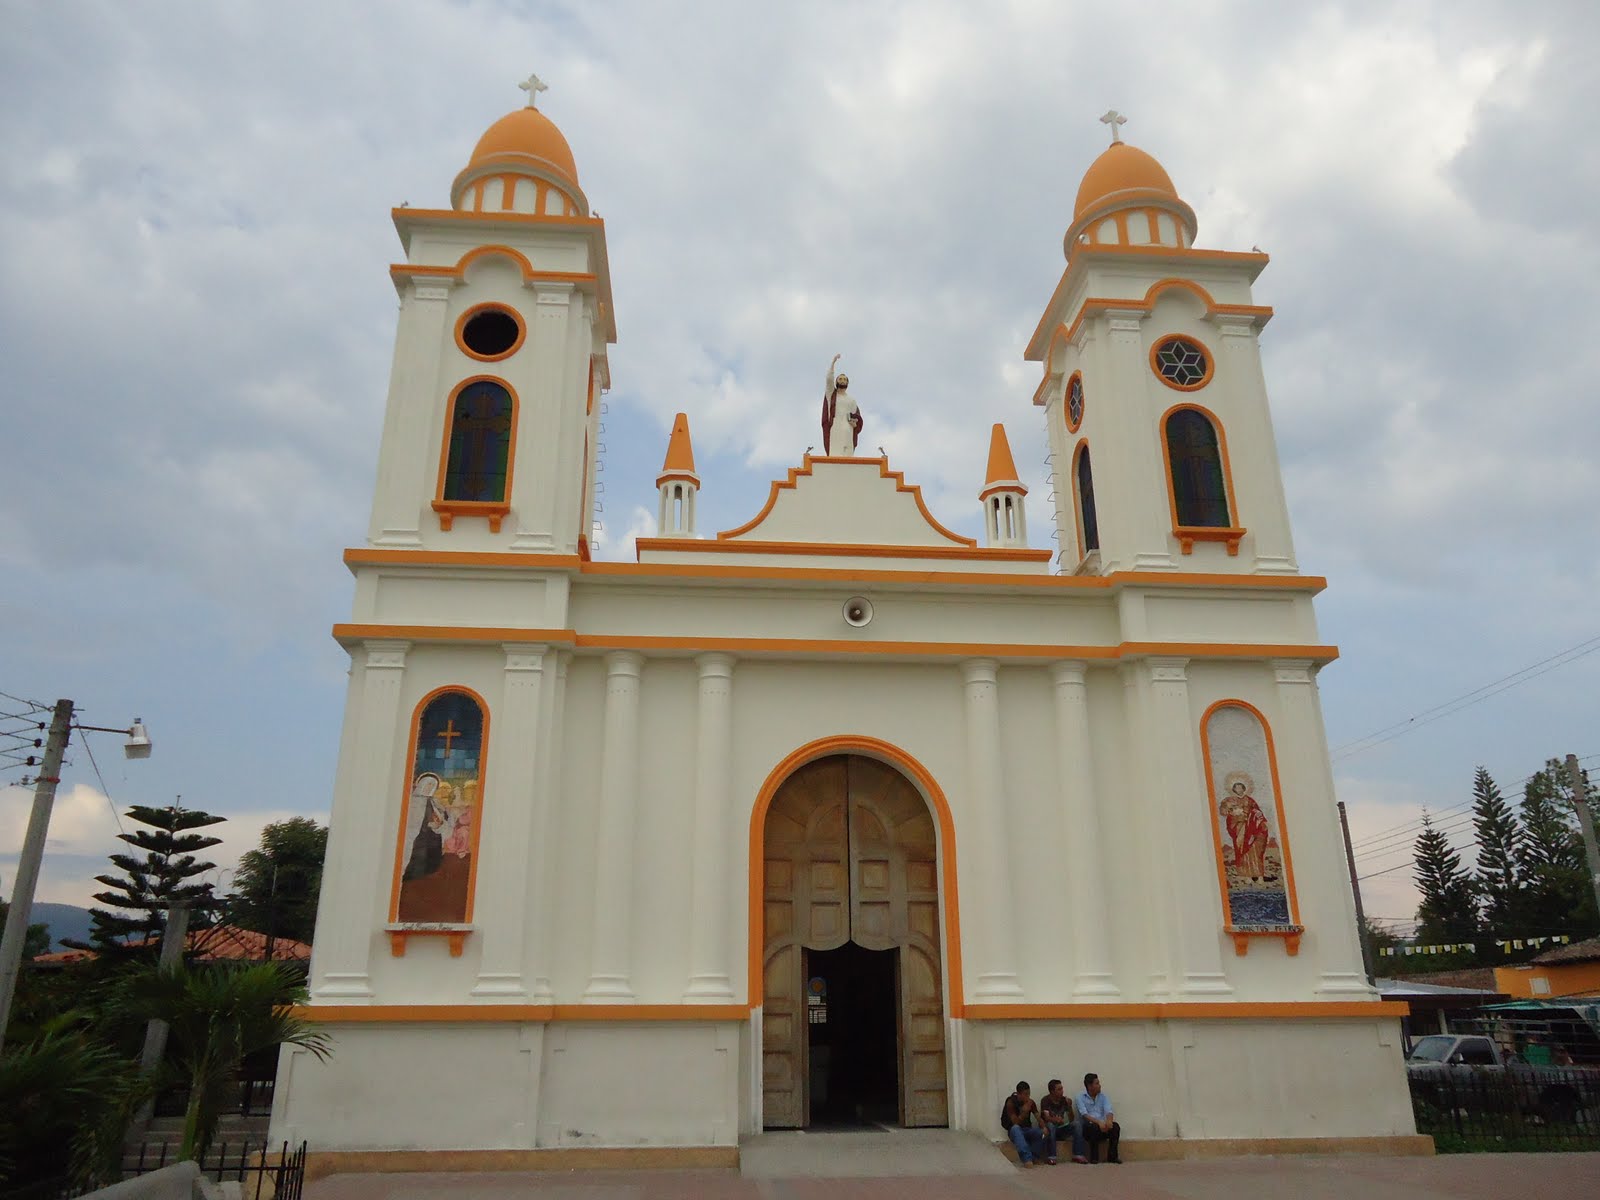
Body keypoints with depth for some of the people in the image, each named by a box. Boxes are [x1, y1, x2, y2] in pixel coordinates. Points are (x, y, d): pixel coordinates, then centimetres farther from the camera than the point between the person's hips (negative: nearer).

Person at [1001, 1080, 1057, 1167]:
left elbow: (1038, 1118, -7)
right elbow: (1015, 1123, -22)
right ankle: (1027, 1158, -47)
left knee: (1045, 1133, -24)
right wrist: (1024, 1111, -35)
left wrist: (1044, 1127, -28)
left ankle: (1031, 1157, -20)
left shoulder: (1031, 1102, 1)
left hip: (1028, 1130, 4)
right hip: (1015, 1131, -4)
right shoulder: (1011, 1102, -14)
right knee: (1015, 1128, -40)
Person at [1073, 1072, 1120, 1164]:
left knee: (1115, 1126, -25)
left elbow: (1108, 1111, -4)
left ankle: (1112, 1156, -17)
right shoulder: (1081, 1097, 0)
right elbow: (1084, 1114, -15)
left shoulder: (1103, 1097, 12)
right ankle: (1094, 1157, -22)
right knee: (1094, 1127, -36)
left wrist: (1109, 1120, -29)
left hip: (1103, 1127, 4)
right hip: (1088, 1127, -4)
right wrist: (1098, 1122, -31)